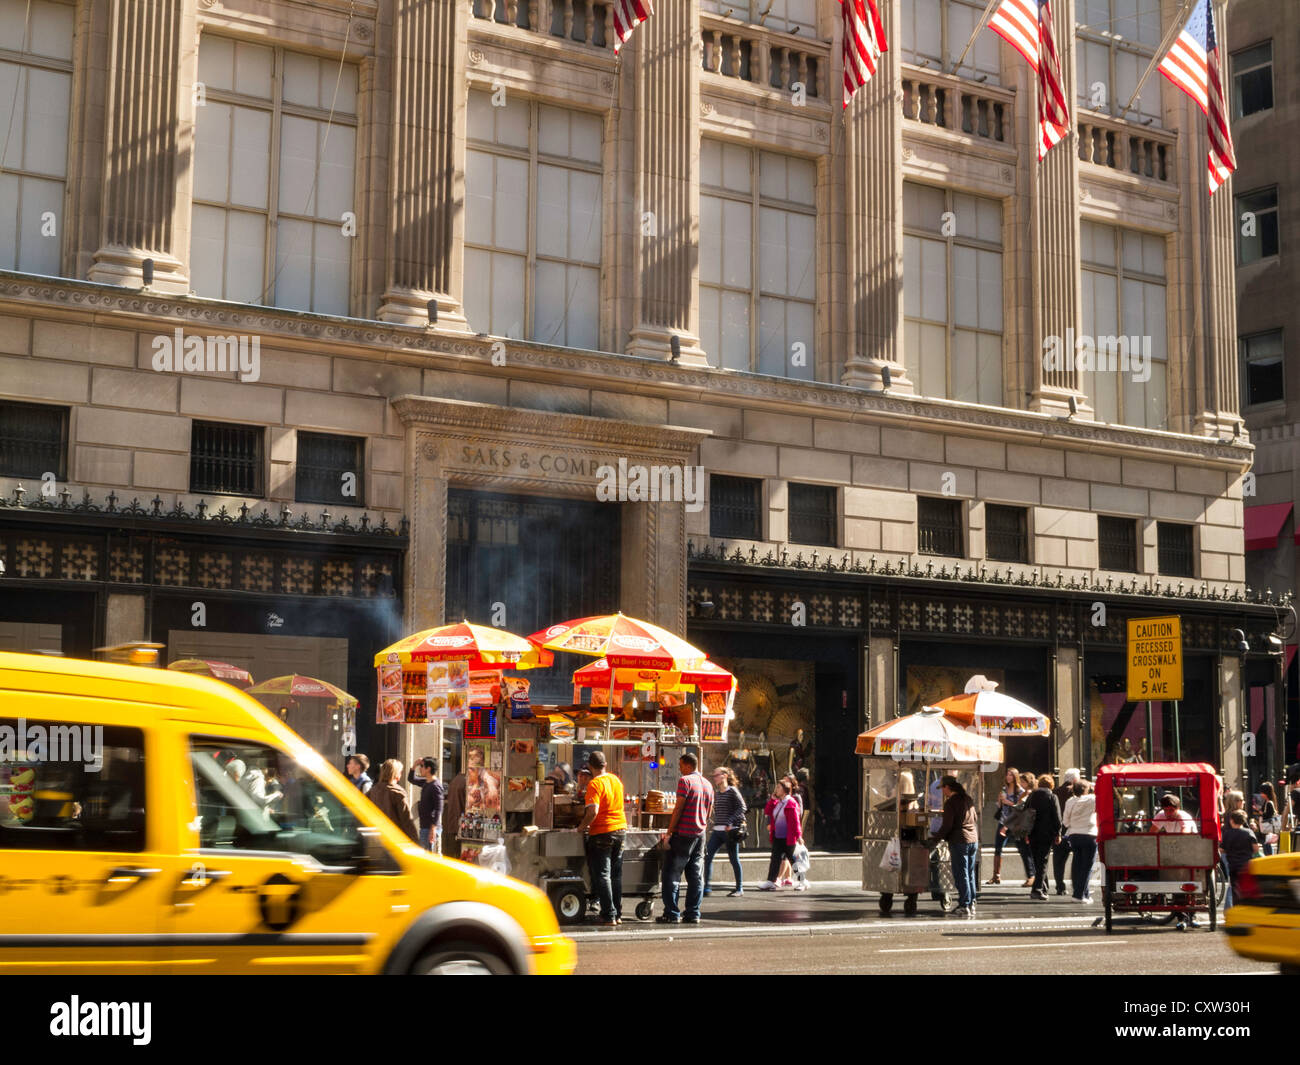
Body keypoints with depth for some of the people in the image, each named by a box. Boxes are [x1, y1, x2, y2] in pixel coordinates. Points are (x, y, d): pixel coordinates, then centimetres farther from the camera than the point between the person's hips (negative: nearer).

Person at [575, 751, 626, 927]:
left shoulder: (595, 784, -14)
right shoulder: (615, 779, 8)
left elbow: (593, 811, -23)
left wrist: (582, 827, -9)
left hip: (602, 833, -7)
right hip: (621, 830, 7)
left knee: (602, 875, -1)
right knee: (616, 875, 14)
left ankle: (609, 916, -4)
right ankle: (618, 914, 16)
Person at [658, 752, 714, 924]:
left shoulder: (685, 781, -10)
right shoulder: (707, 785, 14)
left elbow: (679, 808, -14)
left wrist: (669, 832, -11)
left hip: (683, 834, -7)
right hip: (700, 834, 7)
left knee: (671, 874, -1)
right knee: (696, 876, 8)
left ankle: (671, 914, -3)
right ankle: (693, 914, 7)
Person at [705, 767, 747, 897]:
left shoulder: (732, 791, -6)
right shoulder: (716, 793, 15)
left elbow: (742, 808, -13)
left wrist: (730, 822, -21)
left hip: (729, 831, -7)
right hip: (717, 831, 7)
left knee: (734, 859, 1)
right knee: (707, 856, -4)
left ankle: (739, 888, 10)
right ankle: (706, 887, -2)